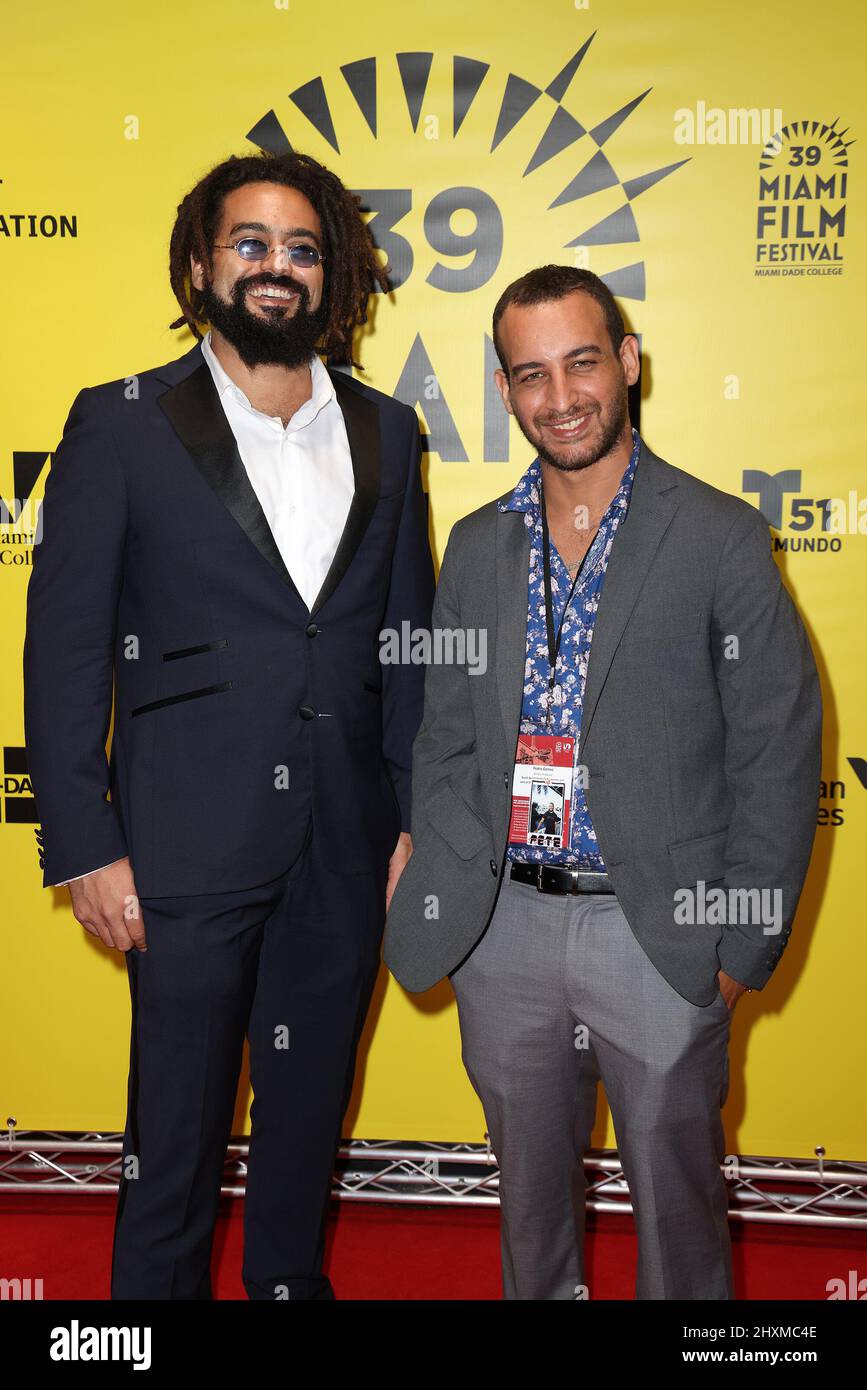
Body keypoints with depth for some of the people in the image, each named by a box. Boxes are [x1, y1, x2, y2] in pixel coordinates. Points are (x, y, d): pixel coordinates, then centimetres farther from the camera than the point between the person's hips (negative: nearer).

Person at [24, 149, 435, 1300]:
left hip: (345, 847, 4)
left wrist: (413, 818, 6)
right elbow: (64, 646, -4)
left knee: (312, 1100, 19)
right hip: (190, 843, -3)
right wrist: (85, 846, -9)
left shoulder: (386, 431, 8)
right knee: (179, 1119, 10)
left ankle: (290, 1278, 42)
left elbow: (409, 638, 10)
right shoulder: (121, 424, -2)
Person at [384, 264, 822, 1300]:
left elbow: (778, 750, -6)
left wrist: (746, 944, -8)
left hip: (661, 936, -3)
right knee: (529, 1188, 21)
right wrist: (444, 903, -1)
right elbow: (444, 740, 9)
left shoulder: (722, 537, -7)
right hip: (505, 929, 4)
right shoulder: (476, 547, 5)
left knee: (676, 1197, 15)